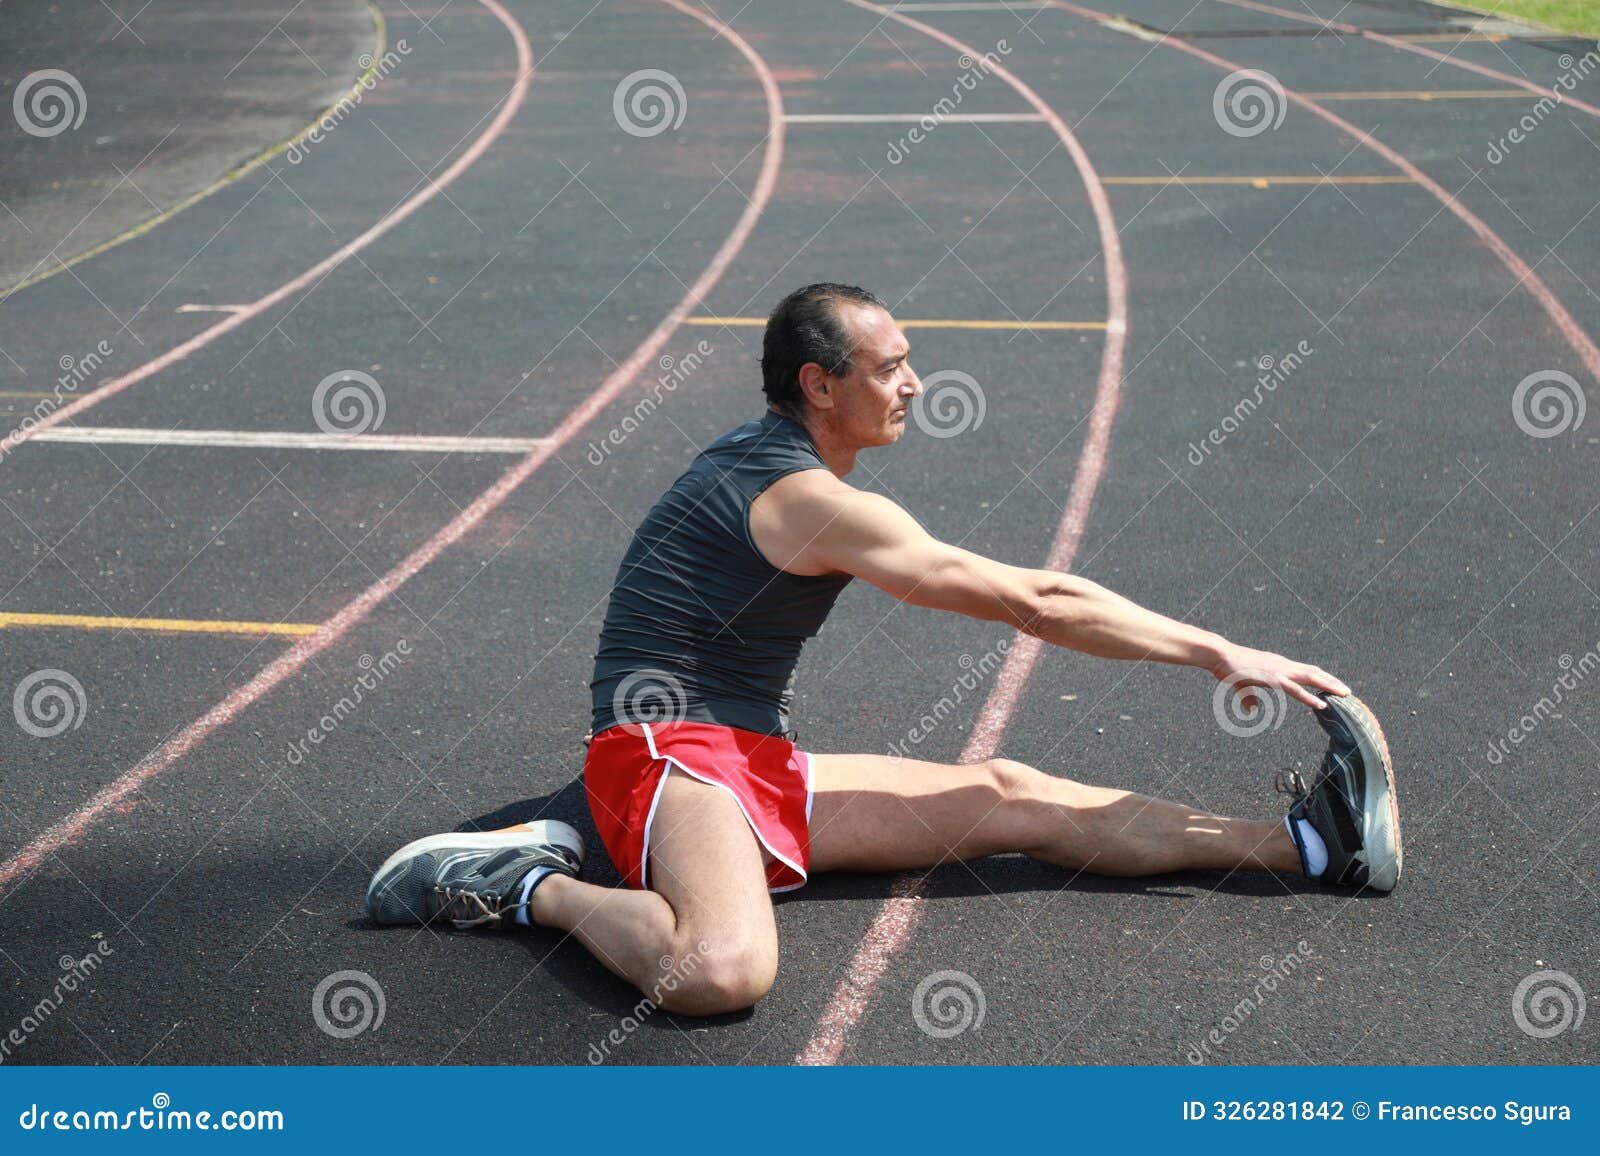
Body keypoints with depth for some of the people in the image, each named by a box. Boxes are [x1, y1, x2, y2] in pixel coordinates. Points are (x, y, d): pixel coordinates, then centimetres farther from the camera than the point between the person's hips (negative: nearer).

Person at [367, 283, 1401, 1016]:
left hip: (759, 769, 10)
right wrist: (1221, 655, -8)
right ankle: (532, 887, -13)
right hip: (670, 758, -10)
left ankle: (1310, 844, 3)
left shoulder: (761, 460, 15)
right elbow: (1035, 603, -15)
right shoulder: (812, 500, -16)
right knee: (722, 969, -40)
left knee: (1007, 798, 2)